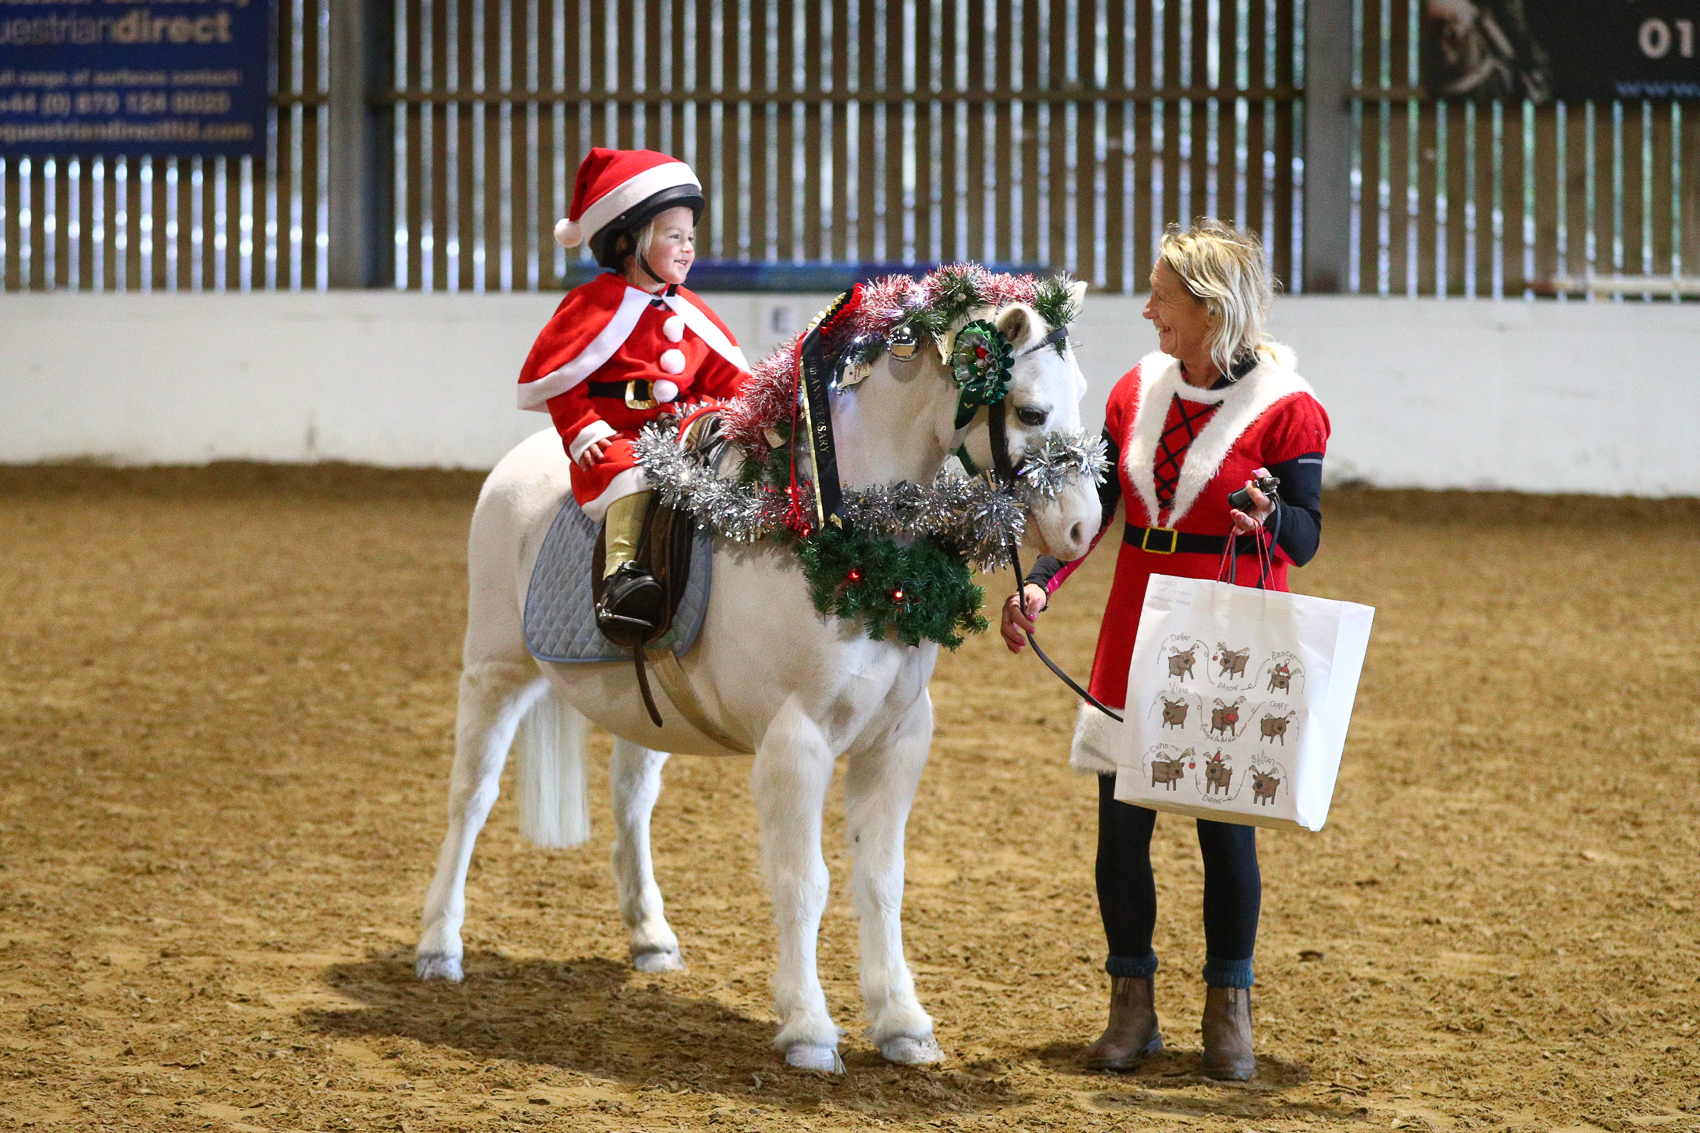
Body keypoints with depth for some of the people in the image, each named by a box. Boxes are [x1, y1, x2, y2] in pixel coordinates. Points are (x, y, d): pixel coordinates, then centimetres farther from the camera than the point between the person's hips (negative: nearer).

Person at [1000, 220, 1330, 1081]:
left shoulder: (1285, 409, -9)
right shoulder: (1138, 390, 5)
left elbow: (1304, 543, -7)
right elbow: (1091, 505, 8)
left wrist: (1270, 517, -29)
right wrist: (1039, 584, -6)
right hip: (1136, 637, 4)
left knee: (1226, 827, 3)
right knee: (1120, 824, 4)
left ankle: (1229, 1010, 18)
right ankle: (1131, 1007, 16)